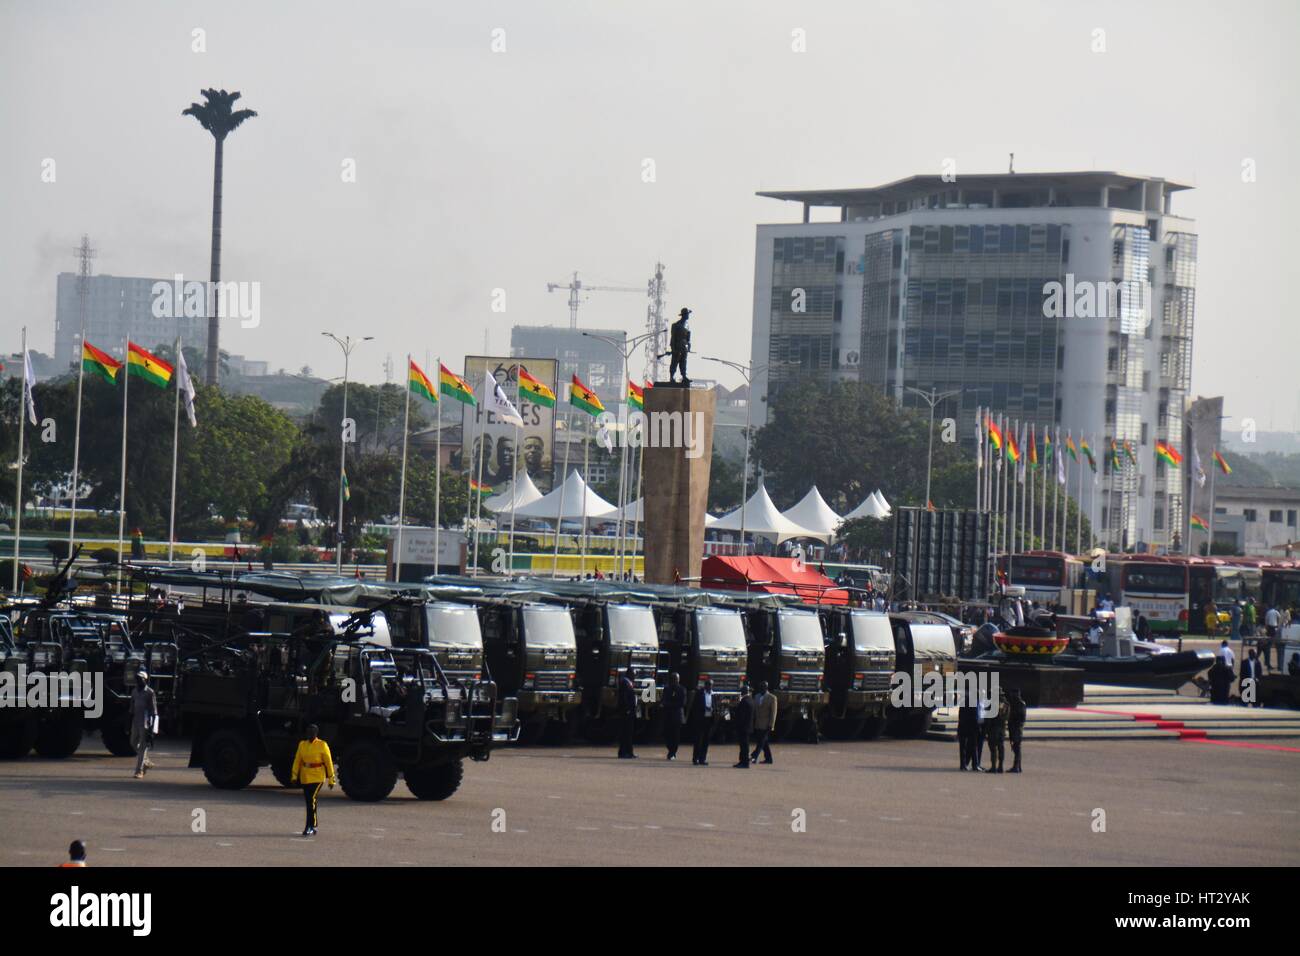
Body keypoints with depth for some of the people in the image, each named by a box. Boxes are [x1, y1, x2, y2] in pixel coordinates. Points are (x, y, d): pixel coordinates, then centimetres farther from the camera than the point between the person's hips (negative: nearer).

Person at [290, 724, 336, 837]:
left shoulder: (322, 745, -5)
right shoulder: (302, 745, 8)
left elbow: (329, 762, -3)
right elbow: (297, 761, 7)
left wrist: (331, 779, -4)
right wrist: (294, 776, -1)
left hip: (317, 777, -5)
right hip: (305, 777, 5)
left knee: (311, 800, -16)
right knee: (308, 801, 9)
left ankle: (310, 827, -13)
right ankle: (313, 826, 20)